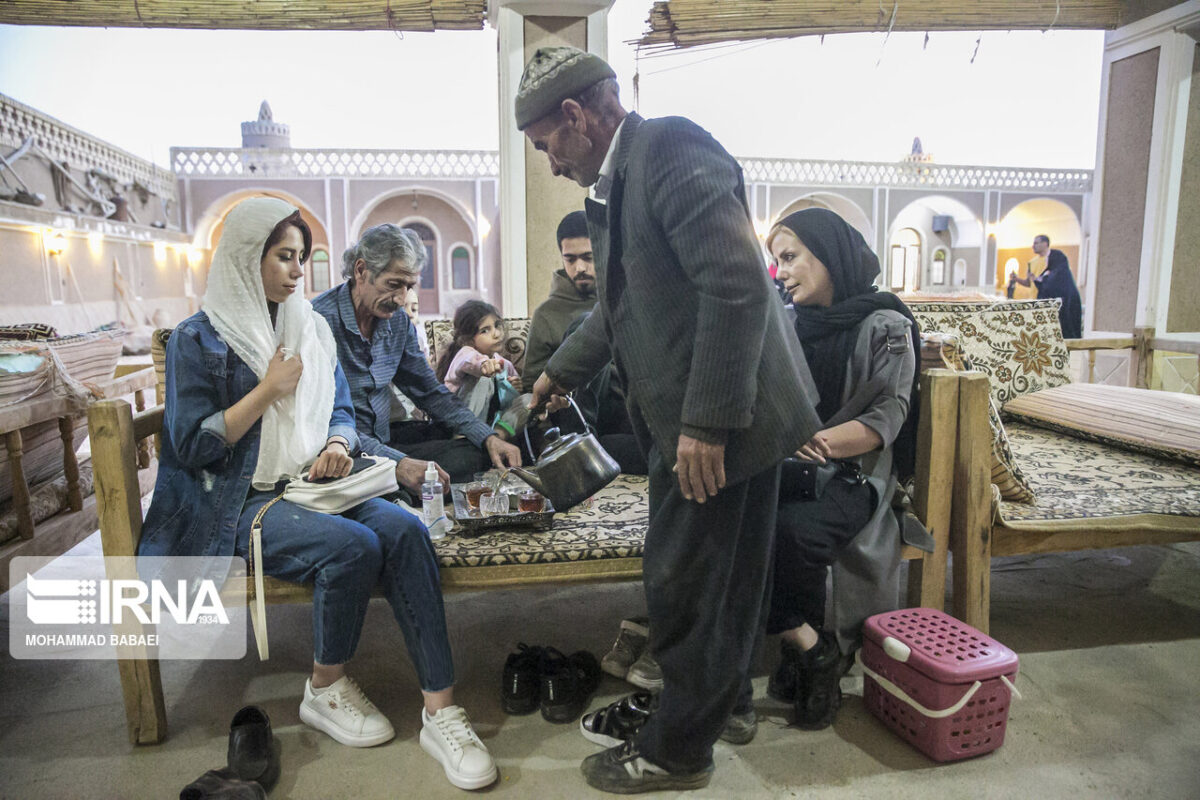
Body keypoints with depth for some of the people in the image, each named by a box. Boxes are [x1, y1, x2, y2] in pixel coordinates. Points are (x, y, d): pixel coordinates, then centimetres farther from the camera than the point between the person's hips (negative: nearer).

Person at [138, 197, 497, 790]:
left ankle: (439, 710, -24)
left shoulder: (311, 328, 15)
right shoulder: (200, 338, -1)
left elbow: (341, 411, 17)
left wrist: (337, 444, -6)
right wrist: (269, 390, -11)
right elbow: (190, 446, -7)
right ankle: (325, 692, -5)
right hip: (243, 502, -4)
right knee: (353, 546, -32)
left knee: (405, 529, -25)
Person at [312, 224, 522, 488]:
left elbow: (430, 392, 14)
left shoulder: (399, 323, 7)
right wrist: (398, 463, -36)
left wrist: (488, 437, 1)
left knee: (471, 453, -11)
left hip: (384, 441, 8)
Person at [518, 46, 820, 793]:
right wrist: (559, 374, 33)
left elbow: (739, 287, -26)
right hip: (706, 416, 9)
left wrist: (706, 424, -25)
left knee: (685, 585, 5)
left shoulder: (671, 148, -16)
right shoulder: (616, 181, 13)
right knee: (725, 572, 23)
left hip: (719, 420, -9)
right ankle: (728, 697, 44)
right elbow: (619, 305, 25)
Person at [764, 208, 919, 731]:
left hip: (853, 474, -4)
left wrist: (821, 443, -25)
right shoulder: (790, 324, 16)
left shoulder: (884, 326, 0)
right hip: (790, 469, 5)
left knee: (791, 532, -35)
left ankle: (810, 649, -7)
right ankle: (809, 647, -12)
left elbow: (885, 420, -9)